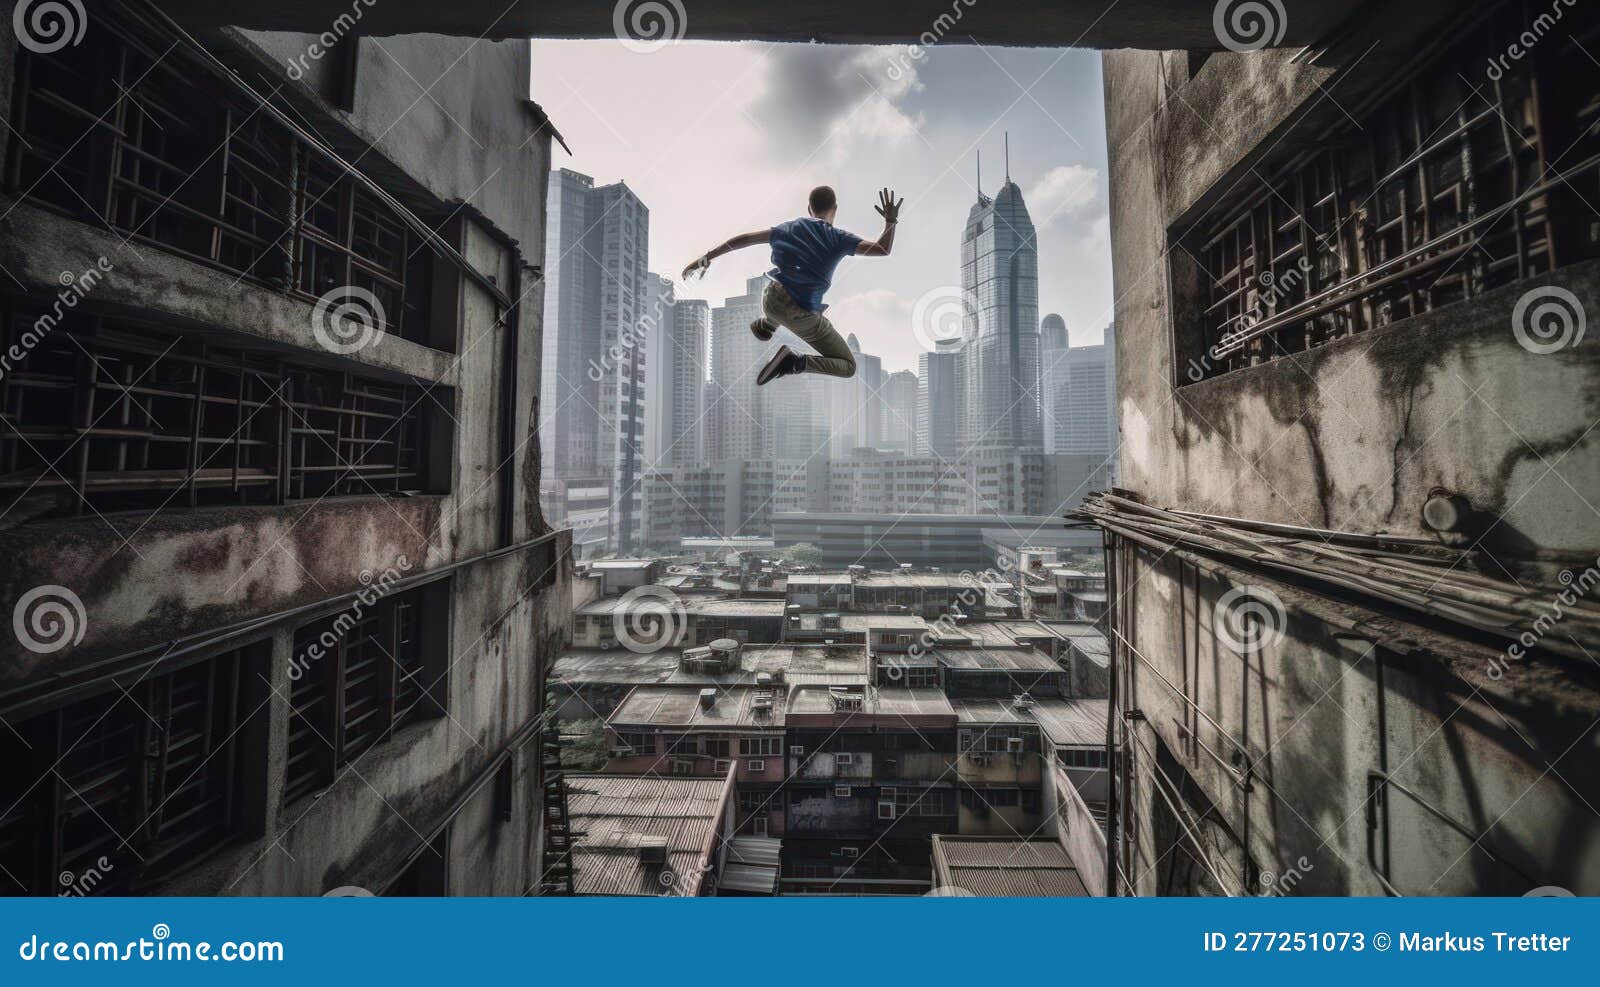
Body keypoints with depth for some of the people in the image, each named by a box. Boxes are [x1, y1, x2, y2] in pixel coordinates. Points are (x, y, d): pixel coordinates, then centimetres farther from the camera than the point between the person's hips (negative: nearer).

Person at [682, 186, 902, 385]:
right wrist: (891, 221, 5)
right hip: (803, 317, -6)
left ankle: (765, 326, 29)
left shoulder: (791, 227, 8)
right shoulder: (837, 239, -4)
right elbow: (883, 250, -10)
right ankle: (795, 362, -18)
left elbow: (744, 239, 7)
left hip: (771, 301, 6)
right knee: (848, 366, 4)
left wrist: (707, 257, 11)